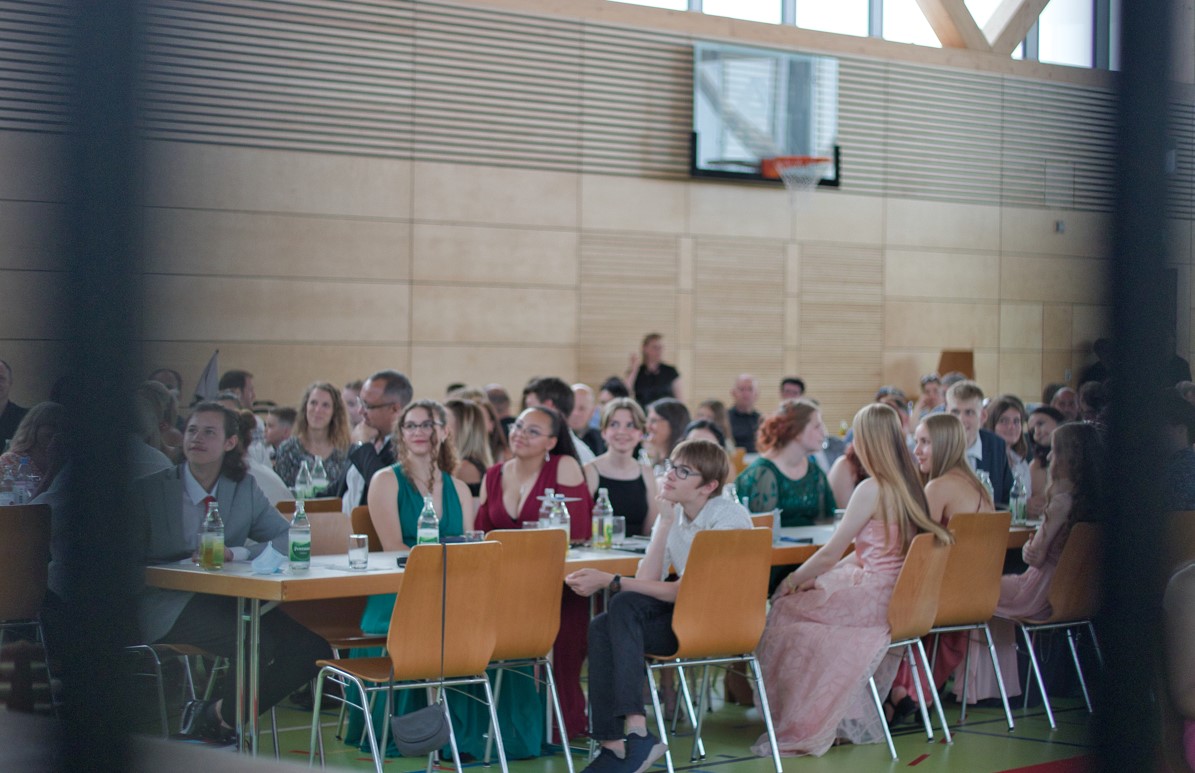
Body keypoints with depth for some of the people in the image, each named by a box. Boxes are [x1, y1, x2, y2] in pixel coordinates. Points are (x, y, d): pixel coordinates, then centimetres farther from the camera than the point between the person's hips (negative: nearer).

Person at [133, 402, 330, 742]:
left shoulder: (245, 488, 12)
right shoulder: (148, 490, 2)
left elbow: (287, 538, 4)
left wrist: (235, 554, -14)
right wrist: (192, 560, -17)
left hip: (229, 602, 5)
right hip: (171, 608, -5)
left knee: (312, 647, -15)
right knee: (259, 646, -31)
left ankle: (223, 713, 1)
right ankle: (221, 714, -1)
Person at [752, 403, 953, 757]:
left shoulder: (871, 490, -17)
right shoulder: (909, 485, 9)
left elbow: (830, 553, -12)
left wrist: (796, 578, 4)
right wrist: (813, 578, 15)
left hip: (877, 598, -9)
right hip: (899, 592, 9)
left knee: (787, 606, 1)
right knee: (807, 592, 18)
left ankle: (800, 726, 8)